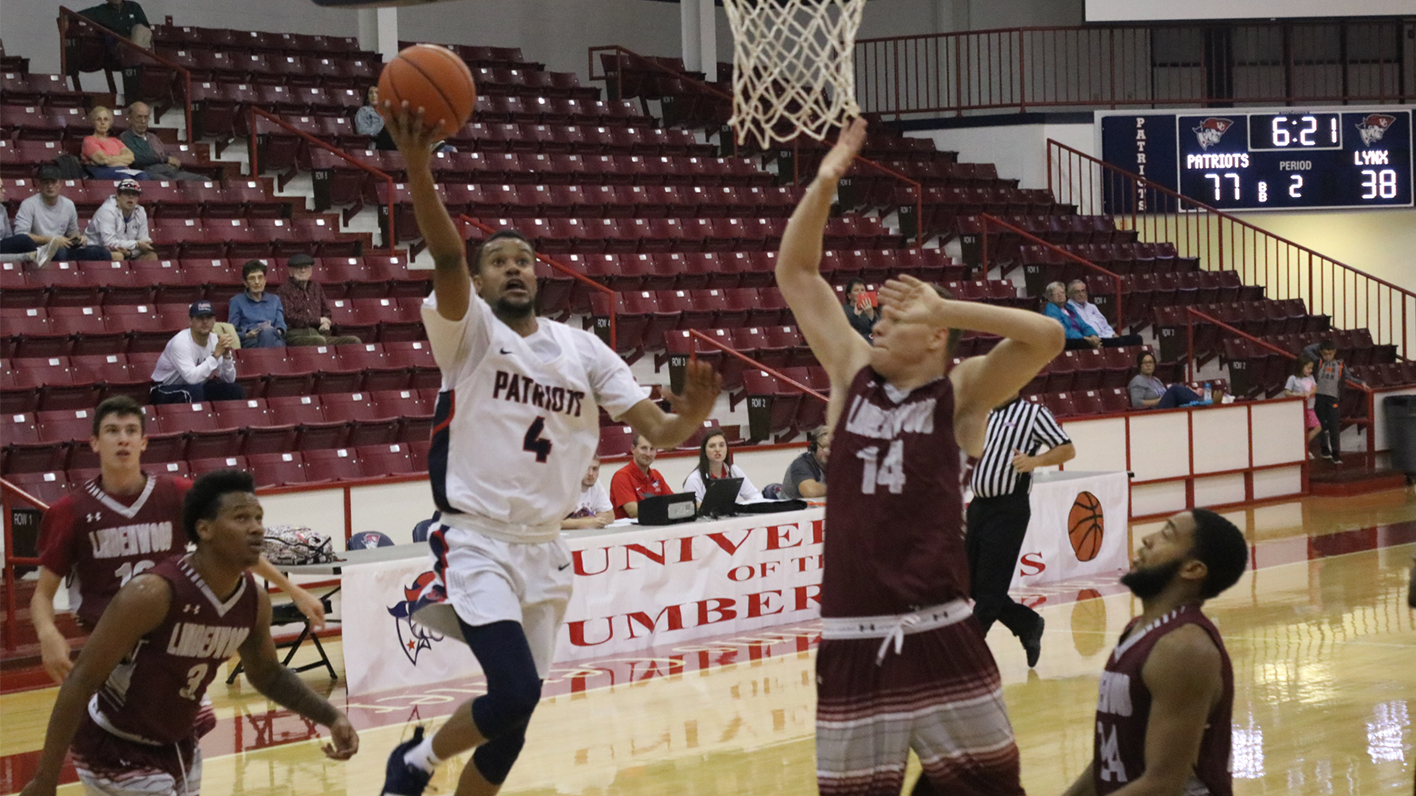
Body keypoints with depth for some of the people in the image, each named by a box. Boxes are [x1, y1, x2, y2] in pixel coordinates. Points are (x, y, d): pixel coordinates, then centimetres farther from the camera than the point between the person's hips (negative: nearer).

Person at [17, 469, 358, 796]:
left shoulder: (254, 601, -9)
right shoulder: (153, 593, -30)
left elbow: (268, 674, 13)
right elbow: (80, 681, -26)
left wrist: (330, 717, 1)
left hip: (177, 743, 8)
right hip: (113, 748, -8)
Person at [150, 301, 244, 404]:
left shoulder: (215, 340, -6)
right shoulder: (180, 342, -25)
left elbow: (229, 380, -7)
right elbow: (191, 378, -38)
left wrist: (226, 356, -24)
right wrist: (216, 355, -36)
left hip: (197, 389, 7)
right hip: (166, 392, -7)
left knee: (236, 390, -10)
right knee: (195, 390, -38)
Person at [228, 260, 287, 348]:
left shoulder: (275, 300, 30)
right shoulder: (237, 301, 21)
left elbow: (281, 325, 17)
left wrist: (278, 331, -9)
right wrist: (247, 335, -10)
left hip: (274, 338, 2)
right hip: (249, 341, -2)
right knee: (268, 331, -41)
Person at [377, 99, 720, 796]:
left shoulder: (583, 350, 8)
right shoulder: (468, 332, -4)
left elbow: (656, 430, 2)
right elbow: (446, 259, -24)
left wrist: (690, 416, -22)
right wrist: (418, 169, -42)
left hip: (545, 551, 5)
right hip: (477, 544, -5)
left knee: (514, 714, 9)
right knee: (516, 692, -21)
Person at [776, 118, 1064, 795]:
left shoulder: (961, 392, 0)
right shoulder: (852, 372, 10)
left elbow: (1047, 336, -16)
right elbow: (795, 273, 11)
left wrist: (943, 307, -17)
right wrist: (825, 184, 1)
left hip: (939, 630, -2)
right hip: (852, 635, 3)